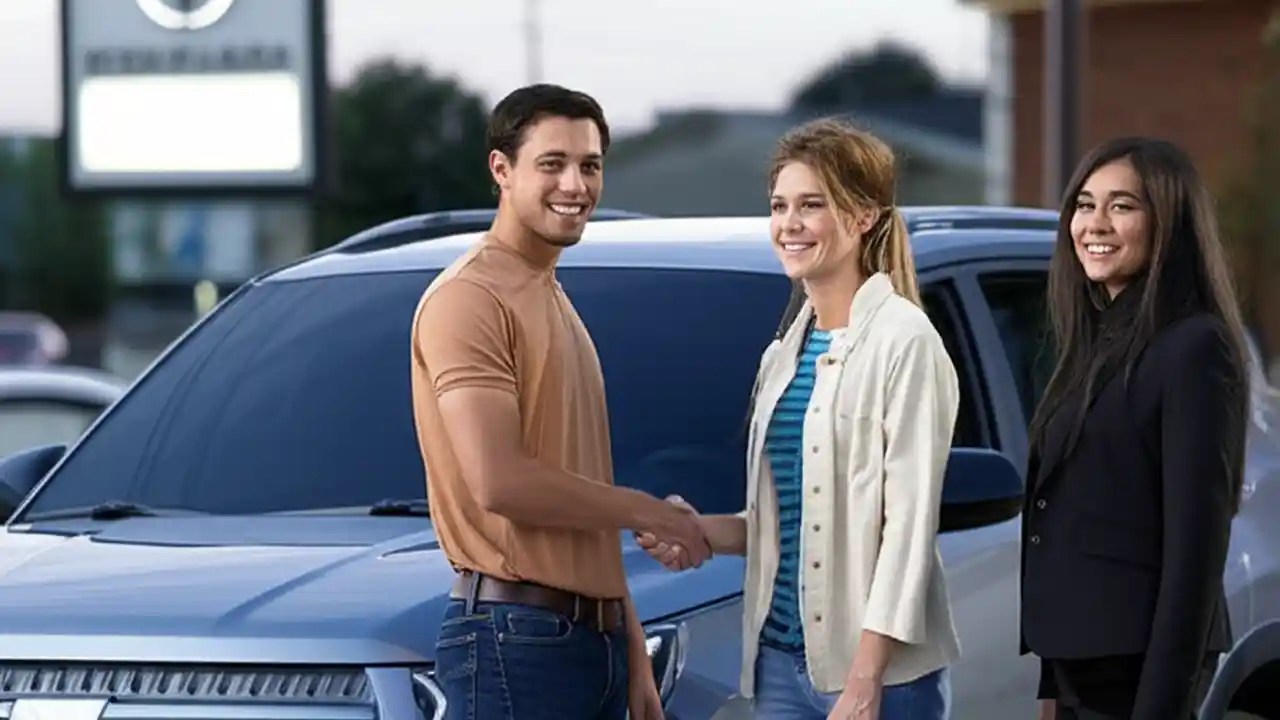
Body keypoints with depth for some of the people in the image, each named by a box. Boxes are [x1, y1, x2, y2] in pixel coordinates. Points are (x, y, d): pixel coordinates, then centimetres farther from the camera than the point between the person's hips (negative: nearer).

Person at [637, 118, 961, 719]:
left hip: (878, 670, -7)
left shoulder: (903, 342, -9)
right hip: (781, 658, 7)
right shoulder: (784, 354, 14)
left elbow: (908, 523, -14)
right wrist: (701, 533, 1)